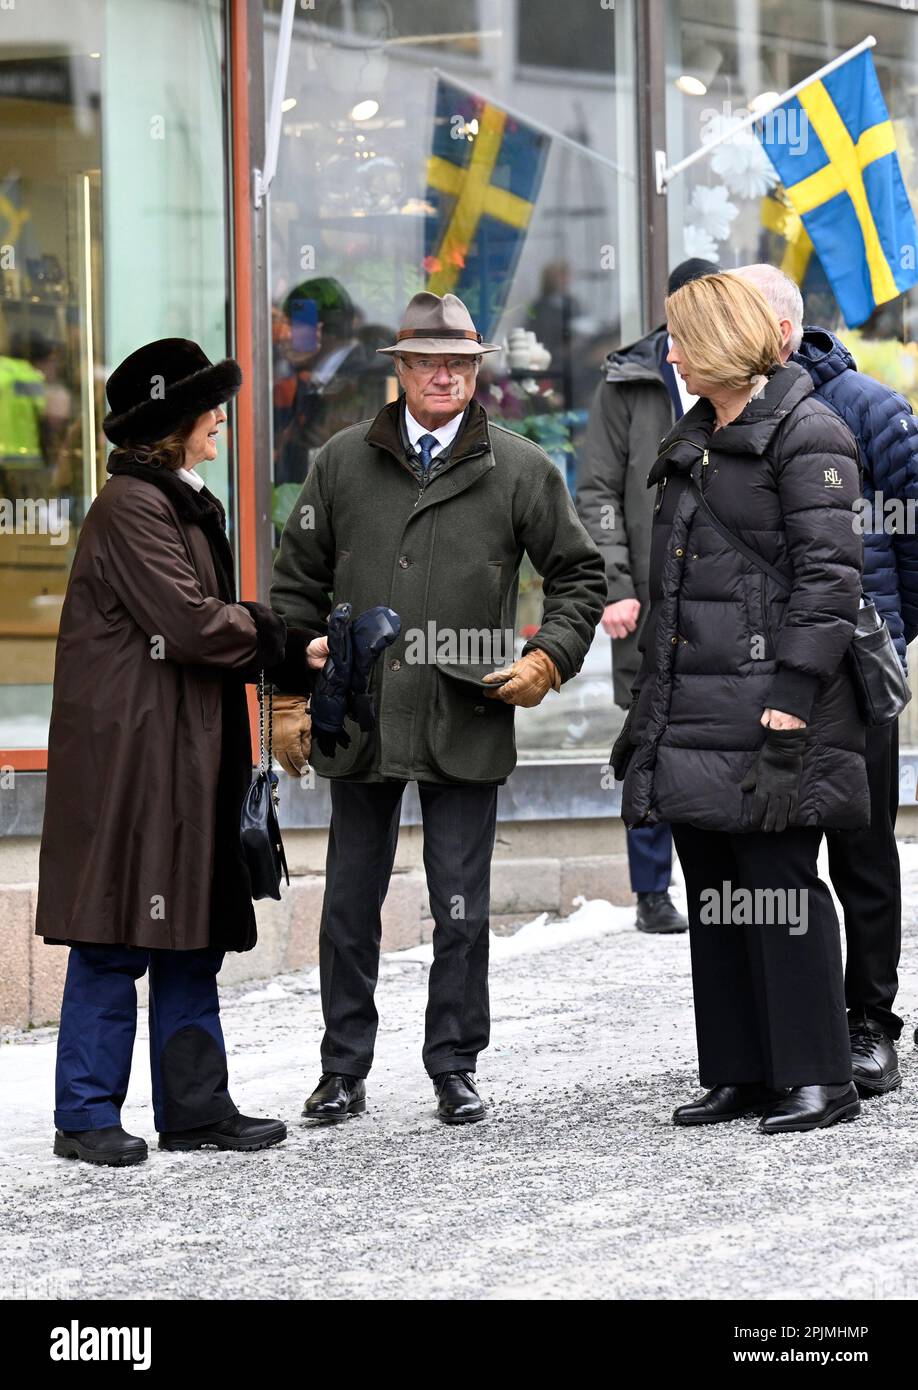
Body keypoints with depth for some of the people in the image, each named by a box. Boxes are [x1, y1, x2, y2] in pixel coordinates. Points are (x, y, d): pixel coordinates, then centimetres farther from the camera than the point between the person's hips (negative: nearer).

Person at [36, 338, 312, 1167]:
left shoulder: (187, 505, 18)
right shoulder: (130, 507, -13)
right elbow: (192, 624, -19)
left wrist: (293, 660, 5)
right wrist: (290, 647, -10)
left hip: (186, 754, 10)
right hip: (128, 755, -10)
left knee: (193, 936, 11)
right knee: (116, 939, -5)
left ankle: (194, 1105, 16)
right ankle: (87, 1116, 0)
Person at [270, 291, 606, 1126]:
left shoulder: (520, 470, 3)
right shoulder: (344, 464, 7)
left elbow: (579, 574, 11)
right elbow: (299, 581, 12)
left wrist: (549, 659, -4)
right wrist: (288, 697, 7)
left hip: (468, 726, -2)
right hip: (359, 720, 2)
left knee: (462, 910, 2)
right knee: (349, 907, 8)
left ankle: (456, 1068, 13)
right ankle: (344, 1073, 17)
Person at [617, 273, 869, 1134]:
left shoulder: (804, 433, -7)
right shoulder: (691, 441, 19)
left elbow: (828, 574, -13)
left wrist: (794, 696, -19)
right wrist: (649, 700, 19)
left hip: (767, 706, -9)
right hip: (693, 714, 9)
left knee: (779, 885, -8)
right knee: (712, 894, 10)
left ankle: (816, 1077, -3)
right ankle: (739, 1073, 16)